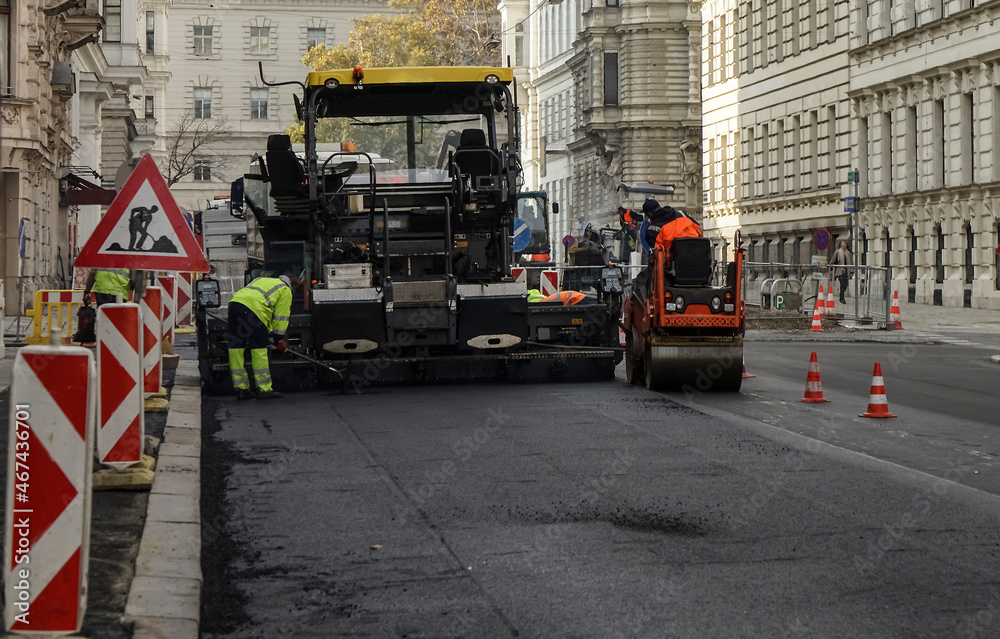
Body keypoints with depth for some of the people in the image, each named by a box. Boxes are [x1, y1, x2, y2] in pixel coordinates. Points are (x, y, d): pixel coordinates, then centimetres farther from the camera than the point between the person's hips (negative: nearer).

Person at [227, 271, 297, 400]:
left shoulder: (261, 280, 37)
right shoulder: (285, 290, 16)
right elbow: (281, 316, 12)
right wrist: (279, 338, 20)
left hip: (234, 303, 7)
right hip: (252, 308, -7)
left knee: (236, 347, 10)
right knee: (259, 349, -1)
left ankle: (241, 389, 15)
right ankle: (264, 389, 1)